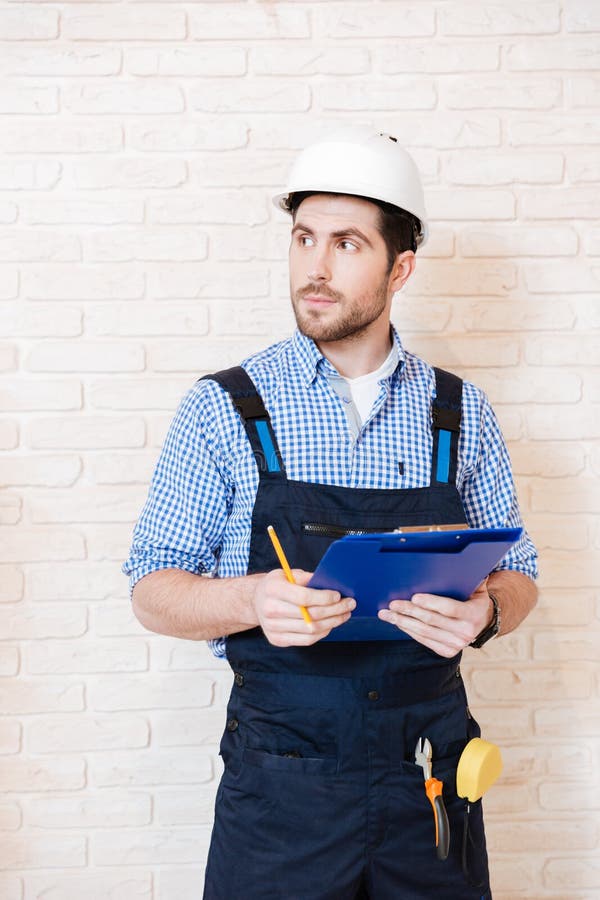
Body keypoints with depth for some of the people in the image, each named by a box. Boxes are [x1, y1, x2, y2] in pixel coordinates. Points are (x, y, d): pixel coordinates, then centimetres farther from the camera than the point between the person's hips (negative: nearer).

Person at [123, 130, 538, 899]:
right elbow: (154, 591, -2)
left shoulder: (463, 415, 4)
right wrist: (254, 600, -23)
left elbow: (518, 576, 9)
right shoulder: (221, 411, -2)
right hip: (281, 775, -2)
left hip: (429, 777, 2)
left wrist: (484, 610, -15)